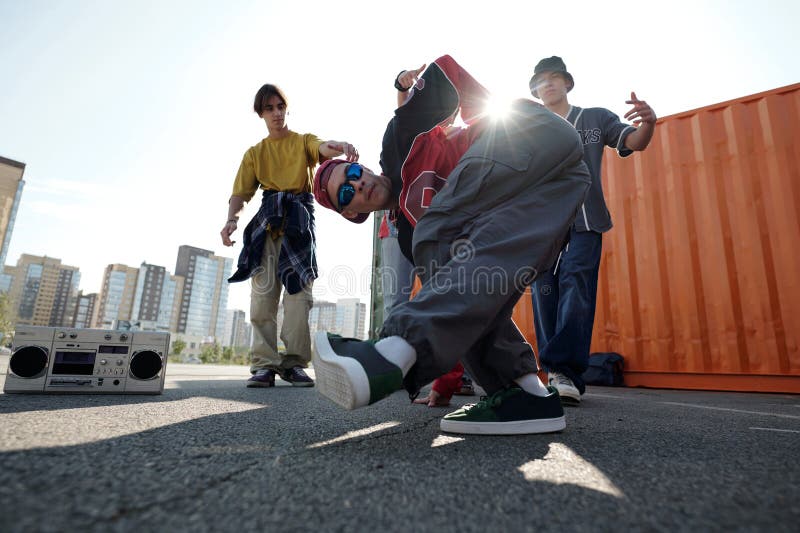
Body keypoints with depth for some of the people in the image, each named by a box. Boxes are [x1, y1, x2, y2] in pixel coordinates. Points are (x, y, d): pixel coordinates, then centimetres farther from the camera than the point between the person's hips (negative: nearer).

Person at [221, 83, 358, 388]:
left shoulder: (304, 141, 15)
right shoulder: (254, 153, 21)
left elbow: (323, 147, -10)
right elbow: (240, 193, 11)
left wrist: (339, 147, -35)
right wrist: (231, 219, -10)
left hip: (300, 217, -2)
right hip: (267, 218, 2)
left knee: (298, 289, -11)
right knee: (263, 292, -6)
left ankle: (294, 363, -8)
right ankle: (265, 364, -4)